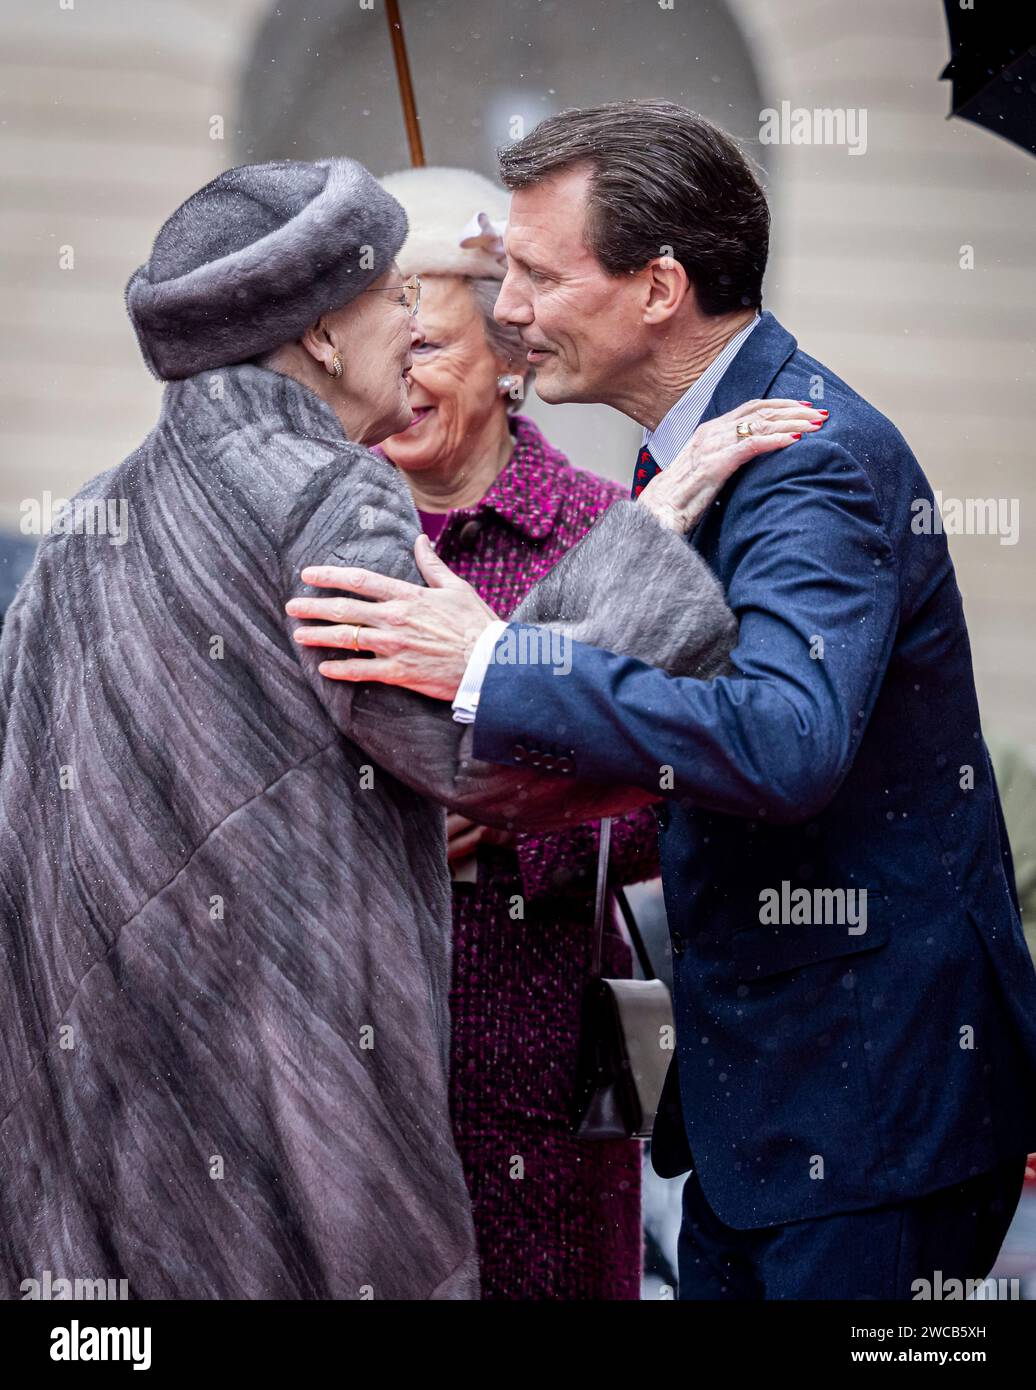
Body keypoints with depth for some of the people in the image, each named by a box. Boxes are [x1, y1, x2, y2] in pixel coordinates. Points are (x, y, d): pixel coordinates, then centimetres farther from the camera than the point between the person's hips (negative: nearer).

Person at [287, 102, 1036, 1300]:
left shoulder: (819, 461, -21)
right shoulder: (701, 443, 10)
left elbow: (788, 742, -37)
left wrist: (490, 663, -34)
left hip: (875, 1081, -10)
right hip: (753, 1067, 10)